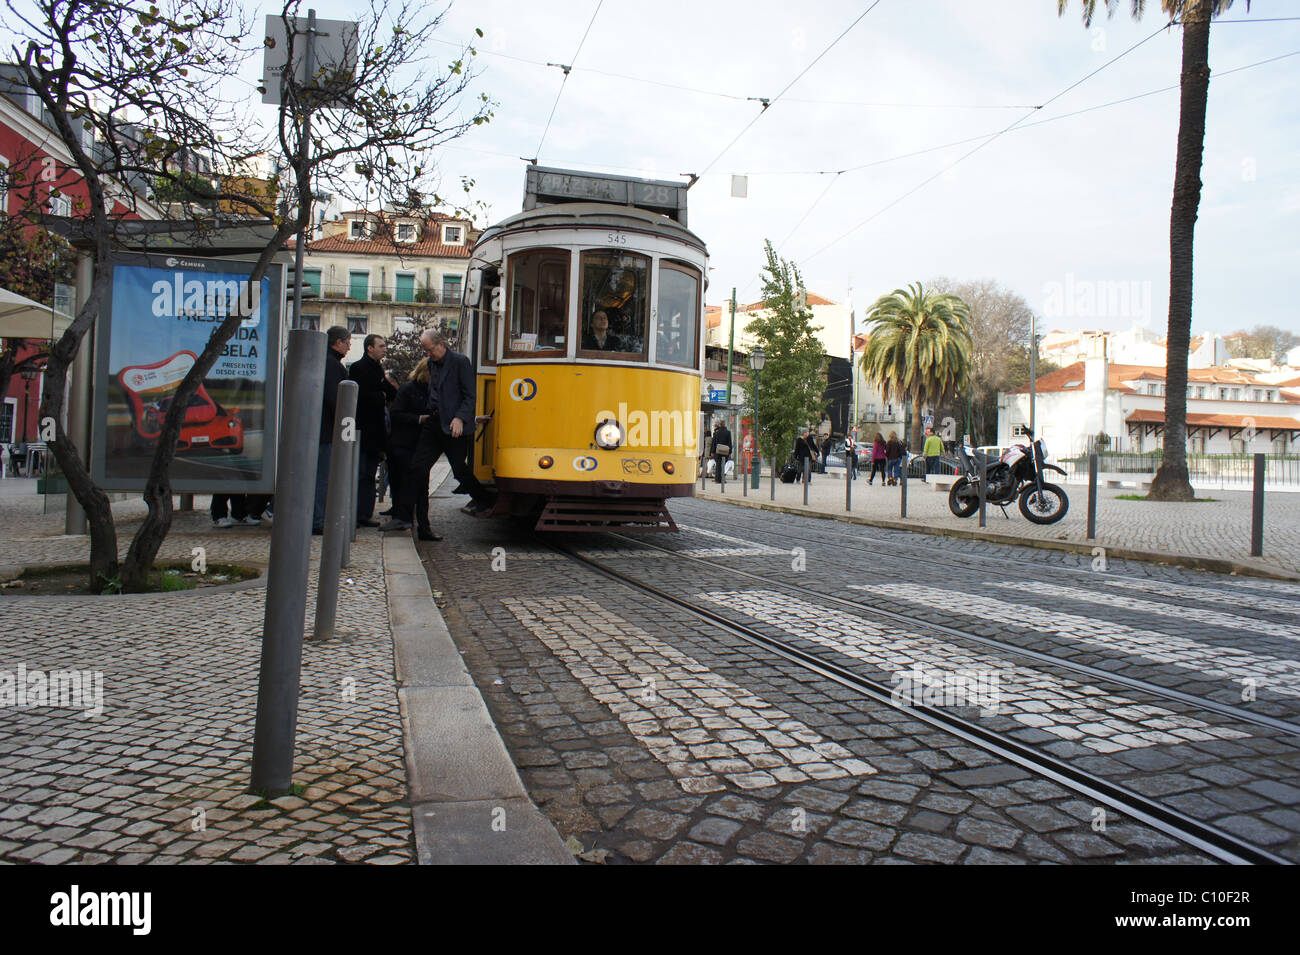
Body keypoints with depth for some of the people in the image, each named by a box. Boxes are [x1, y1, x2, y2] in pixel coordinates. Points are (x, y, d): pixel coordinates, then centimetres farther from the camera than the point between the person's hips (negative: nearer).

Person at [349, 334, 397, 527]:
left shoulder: (378, 369, 18)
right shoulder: (358, 368, -8)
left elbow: (393, 395, 15)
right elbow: (361, 395, -18)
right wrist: (381, 397, -7)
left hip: (375, 429, 8)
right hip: (362, 429, -8)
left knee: (369, 474, 9)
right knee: (358, 473, -6)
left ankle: (365, 514, 13)